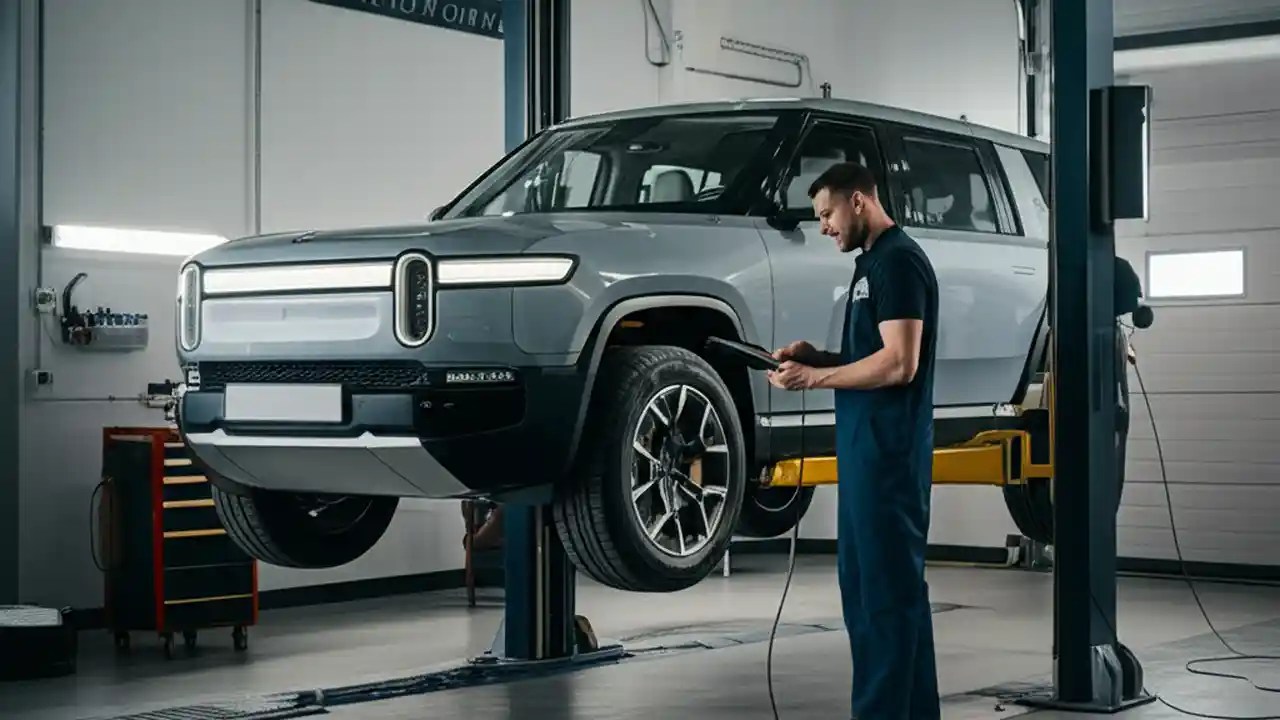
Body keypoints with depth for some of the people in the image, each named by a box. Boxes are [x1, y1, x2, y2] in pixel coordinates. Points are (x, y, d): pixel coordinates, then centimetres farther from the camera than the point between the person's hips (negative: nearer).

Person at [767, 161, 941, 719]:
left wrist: (813, 379, -14)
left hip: (889, 449, -11)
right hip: (864, 446, 11)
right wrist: (814, 356, 9)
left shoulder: (899, 261, -12)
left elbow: (898, 364, -19)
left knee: (888, 587, -8)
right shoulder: (872, 263, 19)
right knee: (863, 582, 13)